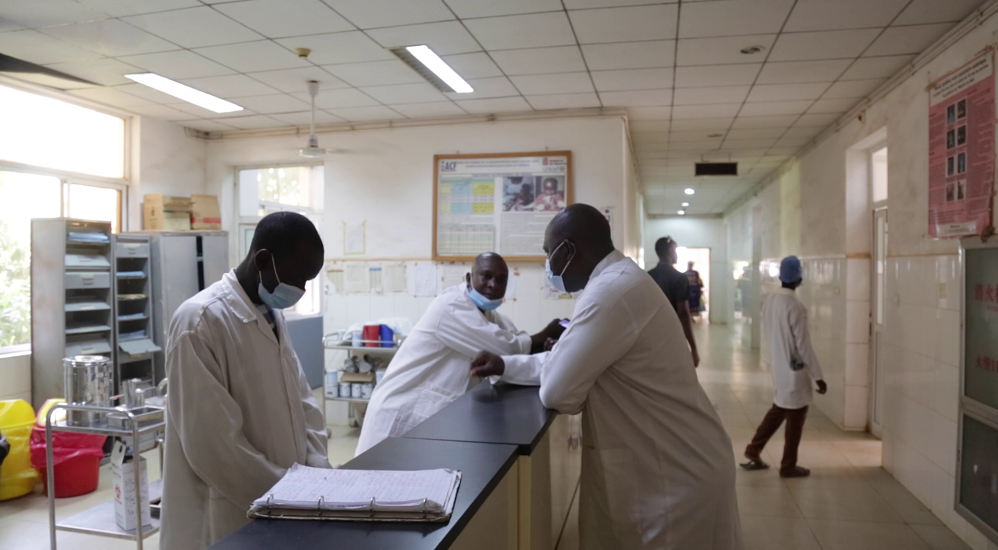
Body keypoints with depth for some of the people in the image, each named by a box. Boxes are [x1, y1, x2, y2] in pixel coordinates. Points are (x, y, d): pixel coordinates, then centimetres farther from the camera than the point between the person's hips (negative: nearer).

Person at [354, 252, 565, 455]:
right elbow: (507, 349, -20)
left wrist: (557, 335, -6)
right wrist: (547, 334, -5)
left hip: (436, 415, 8)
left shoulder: (490, 314, 12)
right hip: (402, 413, -8)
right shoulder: (452, 306, -17)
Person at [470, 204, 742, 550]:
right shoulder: (618, 280, 9)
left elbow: (556, 392, -23)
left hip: (677, 473, -9)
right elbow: (569, 363, 18)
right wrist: (506, 366, 11)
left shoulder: (612, 291, -25)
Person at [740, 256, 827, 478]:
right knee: (795, 418, 7)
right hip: (795, 371, -7)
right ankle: (788, 466, 19)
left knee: (778, 410, 22)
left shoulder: (769, 301, 0)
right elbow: (804, 346, -20)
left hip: (778, 367, 7)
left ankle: (753, 451, 26)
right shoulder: (796, 307, -22)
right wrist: (818, 376, -12)